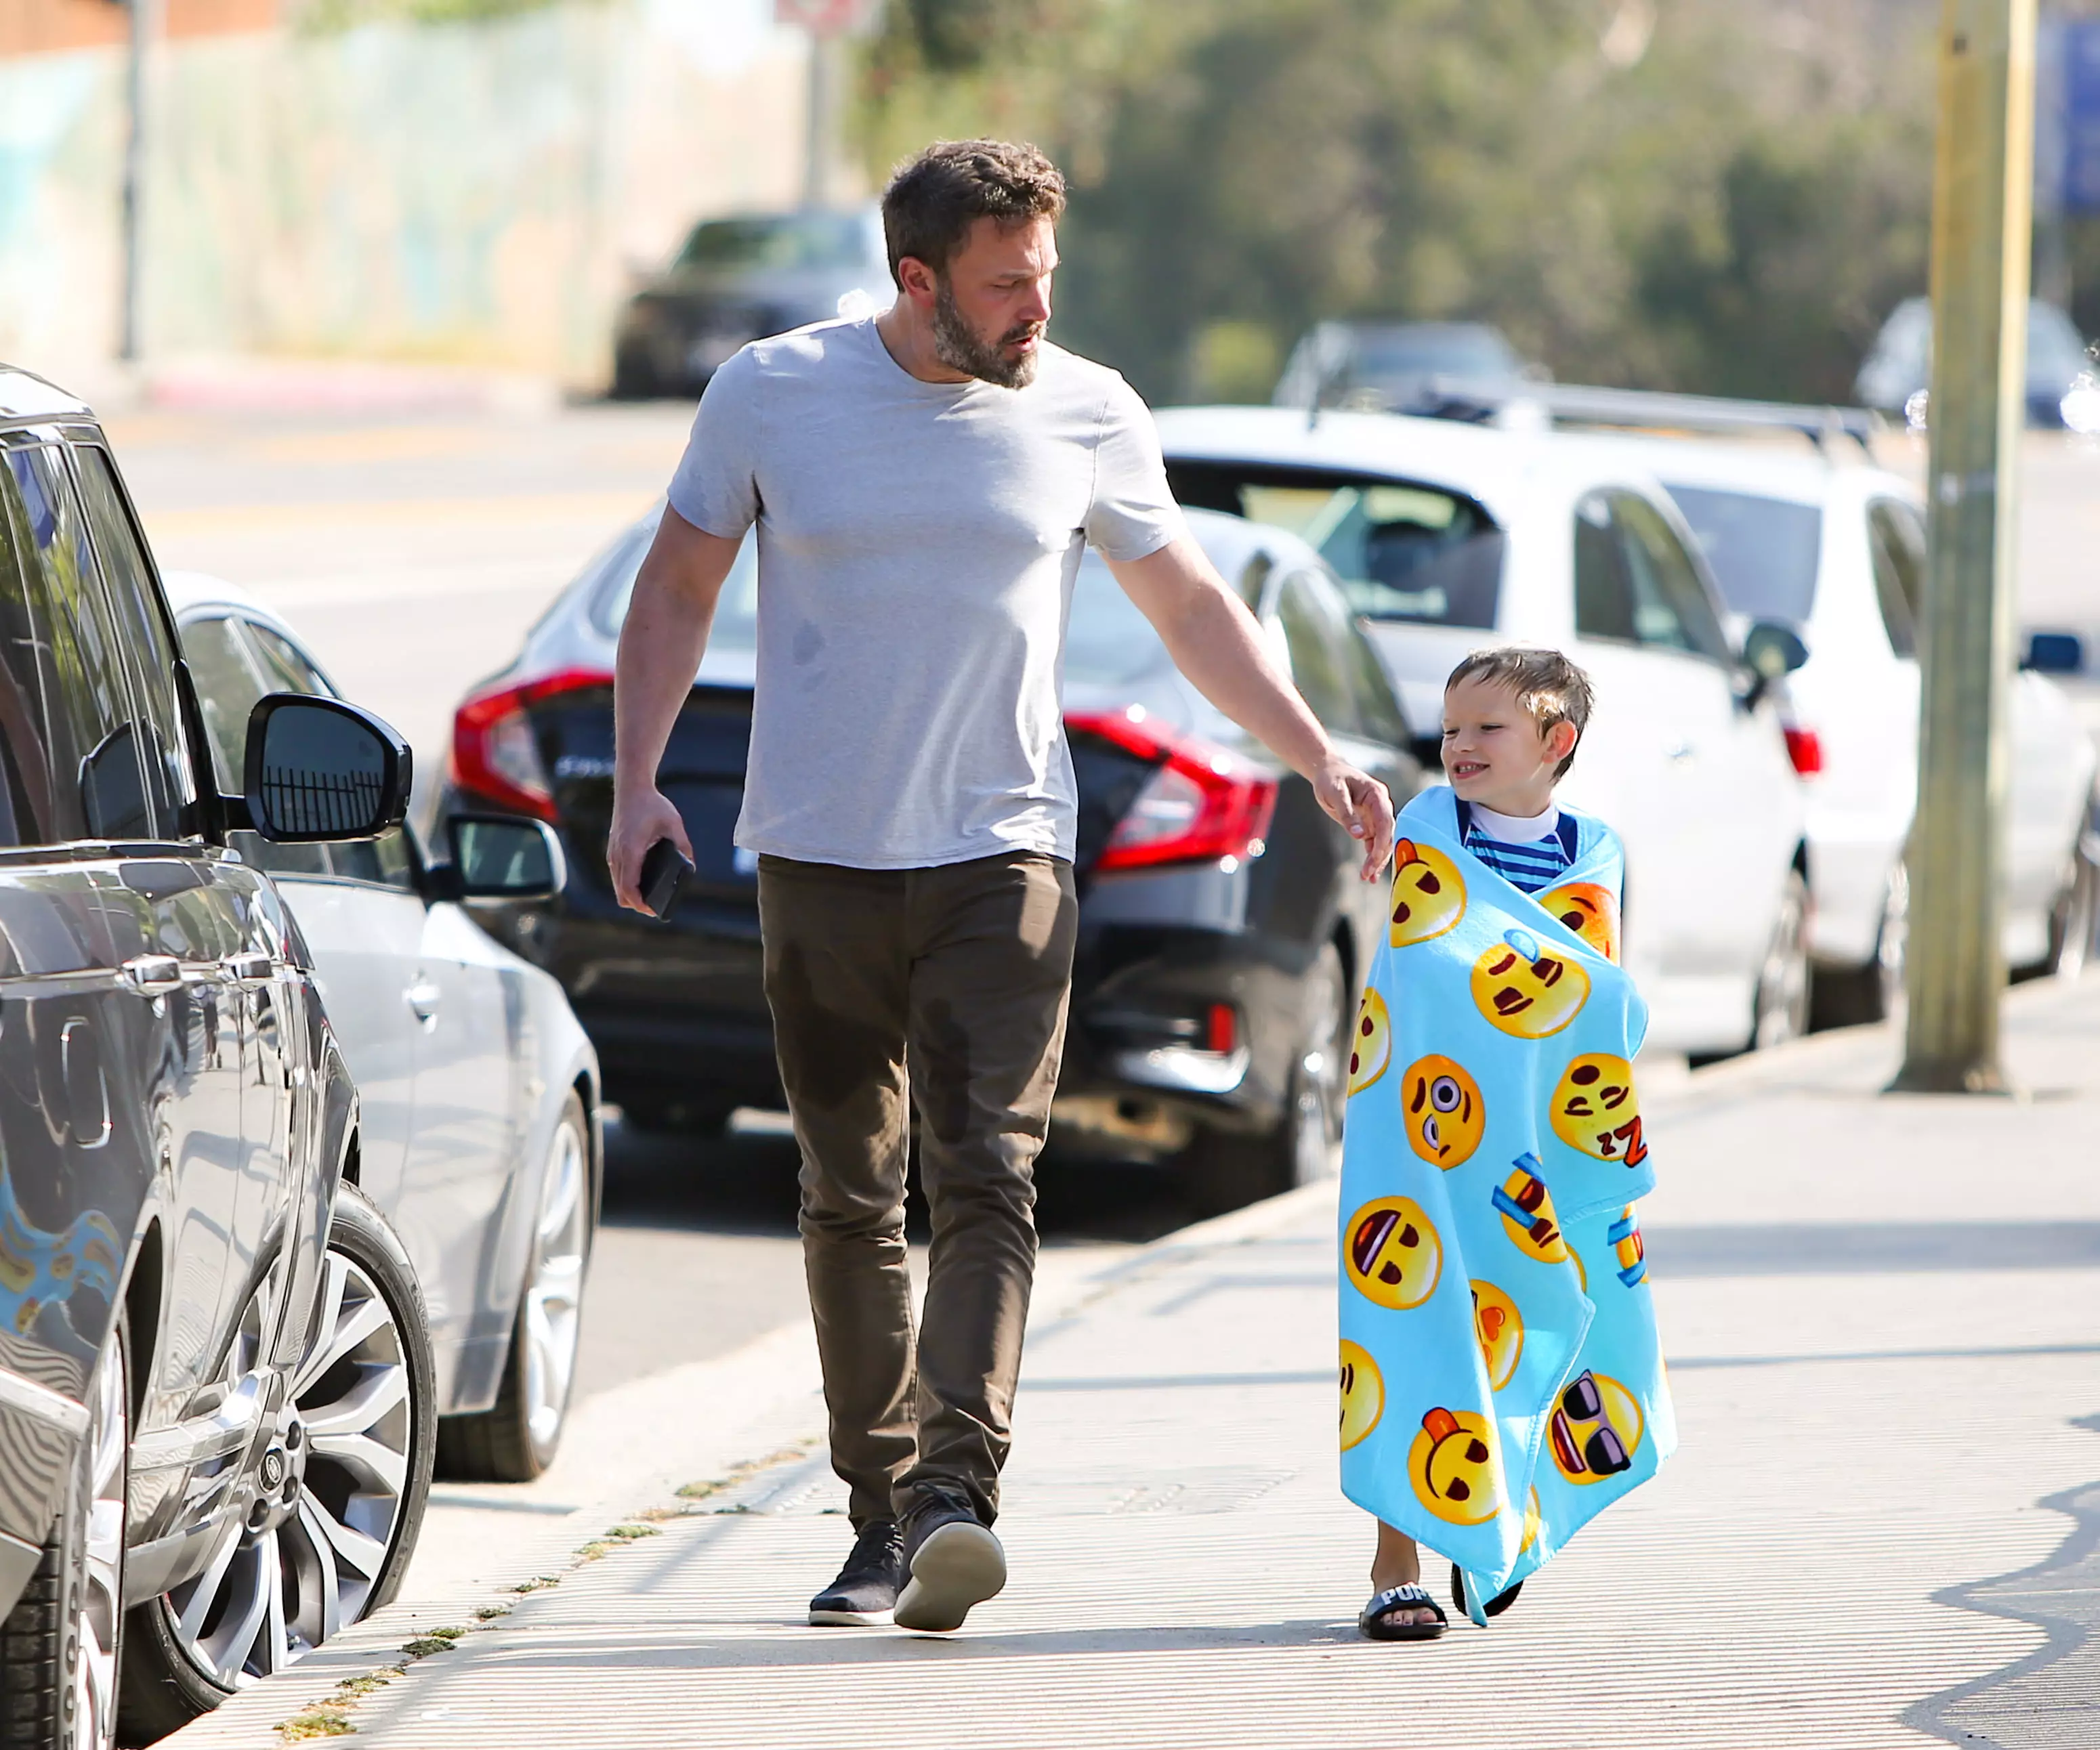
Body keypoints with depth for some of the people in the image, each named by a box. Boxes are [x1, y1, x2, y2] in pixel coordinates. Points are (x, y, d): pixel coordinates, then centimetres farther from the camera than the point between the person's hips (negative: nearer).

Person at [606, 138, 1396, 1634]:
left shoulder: (1088, 417, 3)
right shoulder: (772, 395, 1)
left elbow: (1191, 606, 14)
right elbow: (677, 589, 9)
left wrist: (1318, 758, 9)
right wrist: (636, 778, -1)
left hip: (1003, 853, -1)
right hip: (820, 854, 1)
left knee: (987, 1183, -15)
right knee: (851, 1202, 4)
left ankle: (958, 1493, -26)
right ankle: (883, 1515, 12)